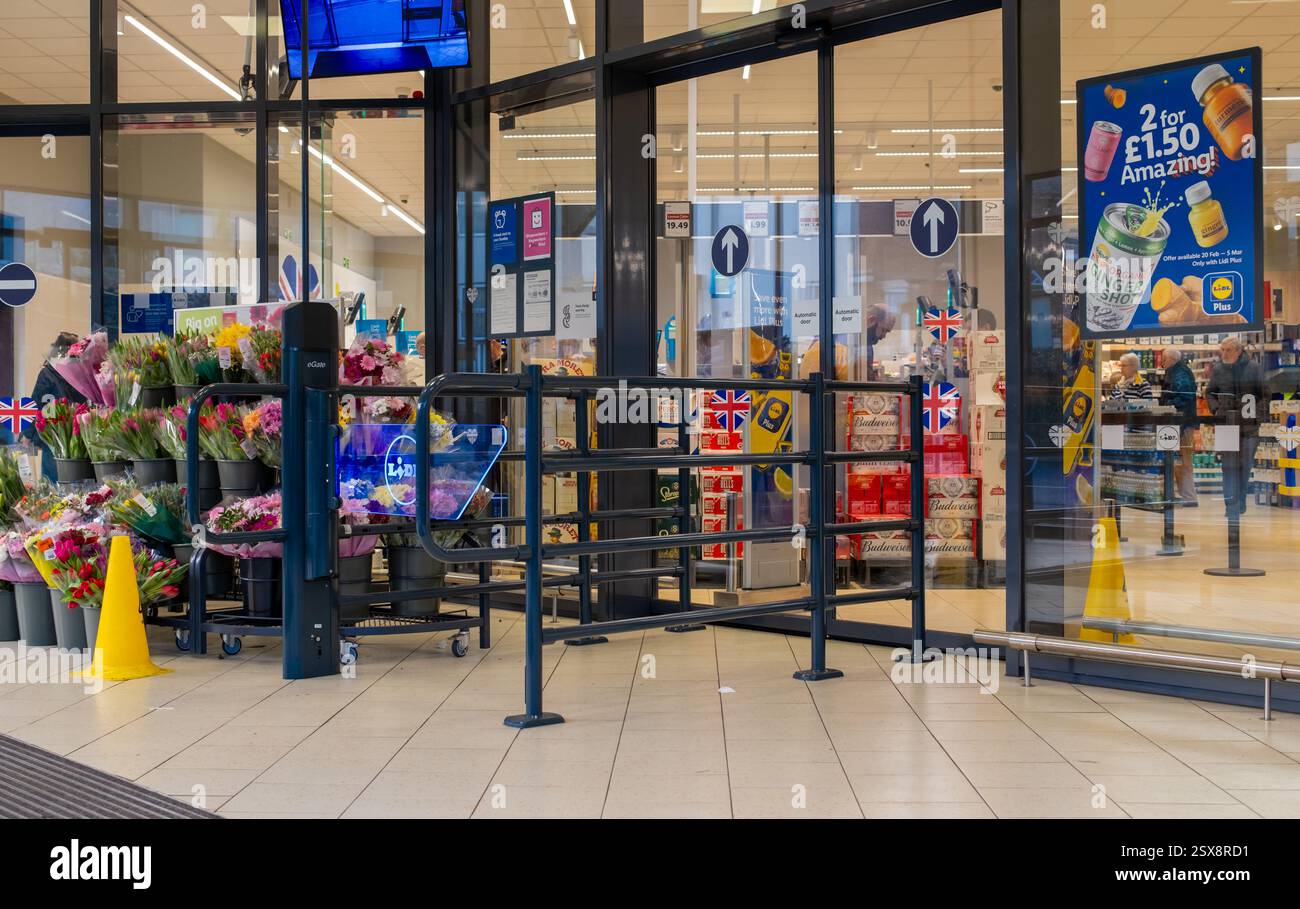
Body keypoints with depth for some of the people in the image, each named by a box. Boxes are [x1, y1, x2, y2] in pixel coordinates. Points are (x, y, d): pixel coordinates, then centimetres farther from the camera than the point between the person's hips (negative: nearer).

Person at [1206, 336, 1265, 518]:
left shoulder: (1253, 368, 0)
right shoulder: (1218, 369, 4)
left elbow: (1264, 394, 4)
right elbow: (1209, 393, 15)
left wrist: (1258, 411, -9)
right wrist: (1216, 408, -1)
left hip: (1249, 424, 0)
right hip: (1226, 424, 0)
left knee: (1245, 465, 8)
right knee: (1229, 465, -6)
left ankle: (1241, 503, 22)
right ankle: (1232, 507, -6)